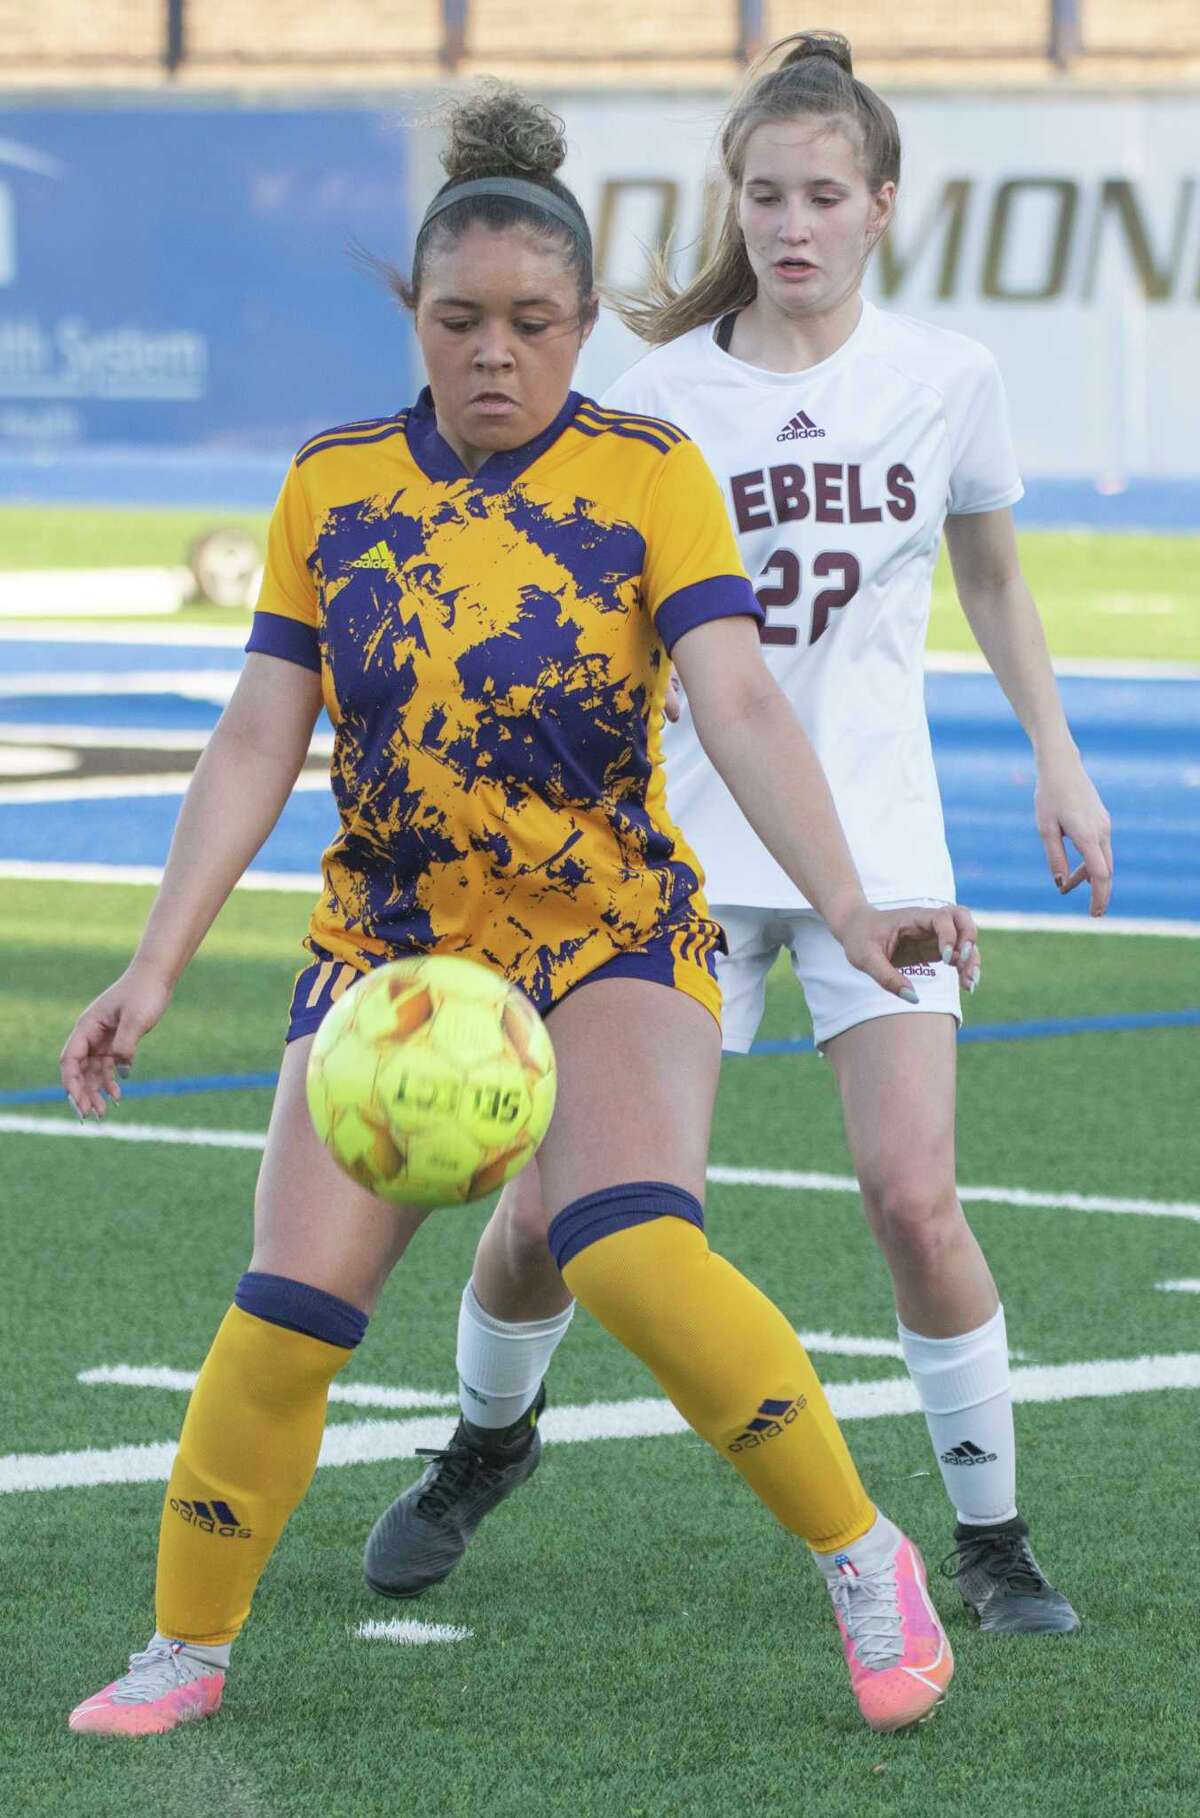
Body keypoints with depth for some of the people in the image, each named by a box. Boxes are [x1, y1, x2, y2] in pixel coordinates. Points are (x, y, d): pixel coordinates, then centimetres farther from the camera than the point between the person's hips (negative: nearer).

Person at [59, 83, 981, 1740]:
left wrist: (850, 908, -30)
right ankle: (188, 1649, 11)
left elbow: (737, 702, -16)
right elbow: (259, 740, 2)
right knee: (285, 1316, -9)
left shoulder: (651, 474, -5)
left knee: (634, 1256, -27)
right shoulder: (333, 486, 3)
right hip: (388, 940, 3)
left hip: (616, 935, -3)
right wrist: (156, 967, -7)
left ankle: (866, 1561, -10)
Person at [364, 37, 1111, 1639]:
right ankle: (486, 1445, 29)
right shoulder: (659, 395, -3)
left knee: (913, 1196, -14)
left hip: (877, 847, 0)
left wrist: (1057, 759, 12)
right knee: (556, 1209, -1)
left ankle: (992, 1540, 2)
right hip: (684, 839, 0)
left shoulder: (948, 380, 1)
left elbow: (994, 581, 17)